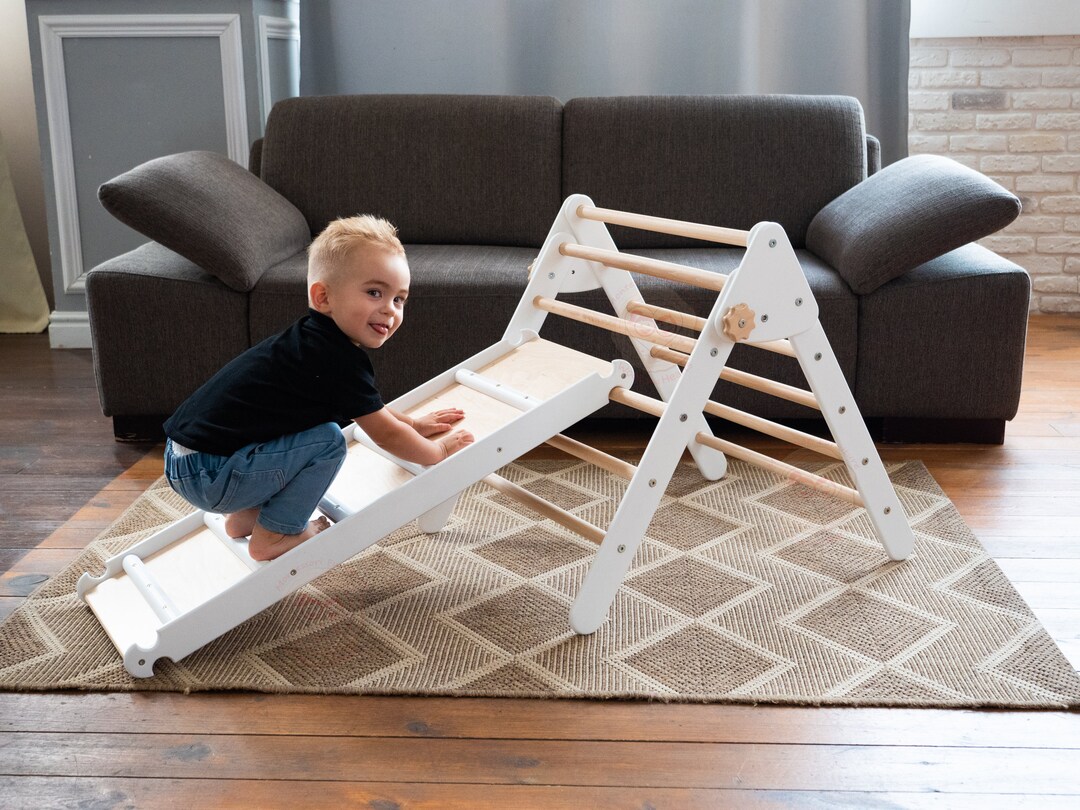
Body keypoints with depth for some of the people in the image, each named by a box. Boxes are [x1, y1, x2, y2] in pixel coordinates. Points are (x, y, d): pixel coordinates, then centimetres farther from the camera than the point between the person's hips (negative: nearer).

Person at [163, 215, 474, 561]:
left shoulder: (314, 339, 9)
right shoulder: (340, 360, -20)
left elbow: (367, 407, 29)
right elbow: (386, 435, -8)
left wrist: (413, 424, 34)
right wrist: (438, 451, 8)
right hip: (207, 477, -10)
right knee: (327, 441, -14)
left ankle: (247, 515, 24)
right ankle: (273, 536, 2)